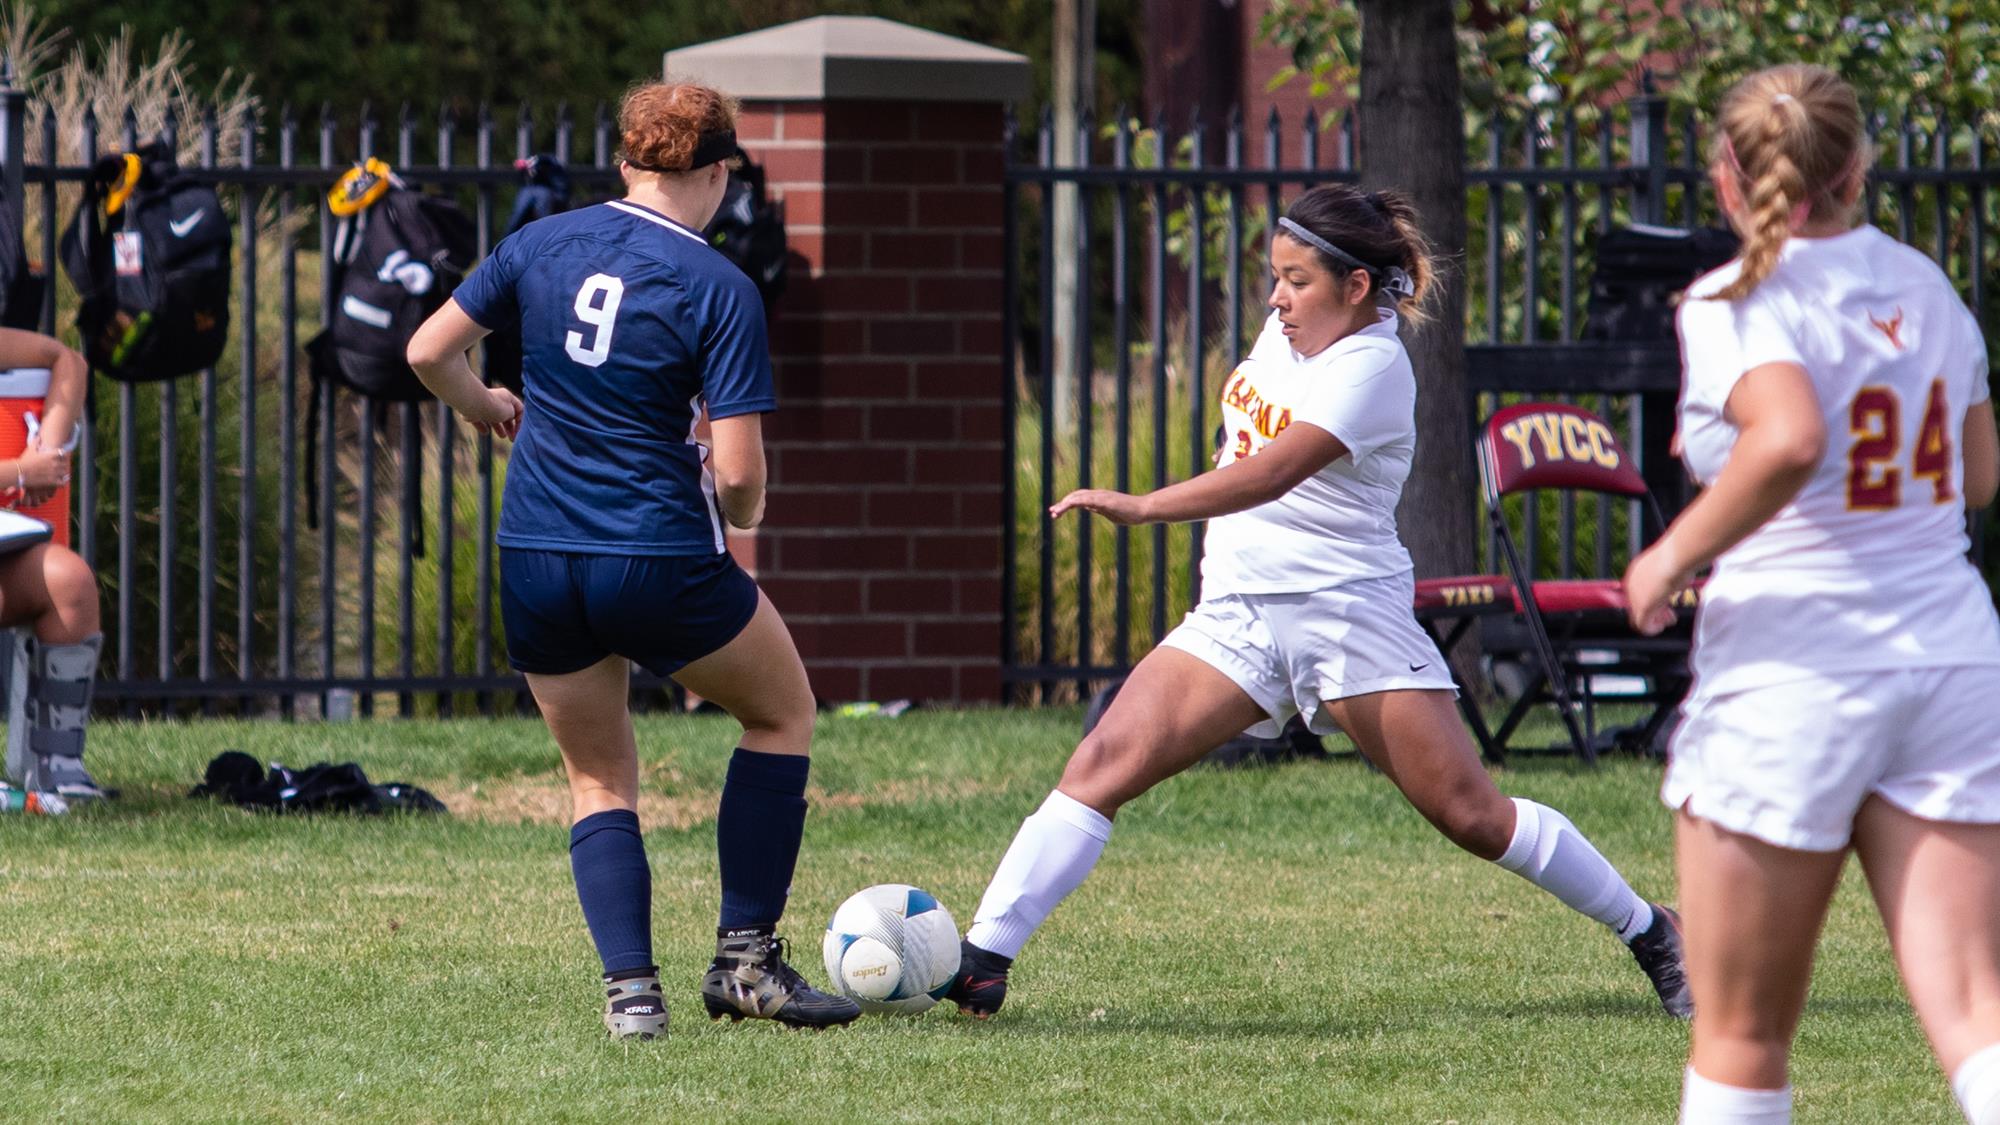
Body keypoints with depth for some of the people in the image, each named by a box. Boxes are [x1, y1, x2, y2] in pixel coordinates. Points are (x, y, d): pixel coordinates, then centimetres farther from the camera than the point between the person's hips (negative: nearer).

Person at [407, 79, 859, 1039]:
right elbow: (737, 470, -14)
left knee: (600, 781, 19)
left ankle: (629, 986, 1)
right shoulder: (719, 290, -10)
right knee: (783, 713, 20)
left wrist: (486, 408, 26)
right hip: (664, 562, -4)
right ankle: (745, 957, 15)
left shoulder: (541, 245, 2)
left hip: (536, 563, 4)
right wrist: (740, 514, 10)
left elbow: (429, 352, 6)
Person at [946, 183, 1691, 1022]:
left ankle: (1648, 934, 17)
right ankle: (983, 960, -16)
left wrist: (1144, 507, -42)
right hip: (1235, 612, 7)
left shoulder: (1370, 368, -17)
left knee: (1471, 814, -2)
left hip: (1347, 612, -7)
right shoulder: (1291, 328, 8)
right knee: (1104, 763, -11)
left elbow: (1271, 472, -32)